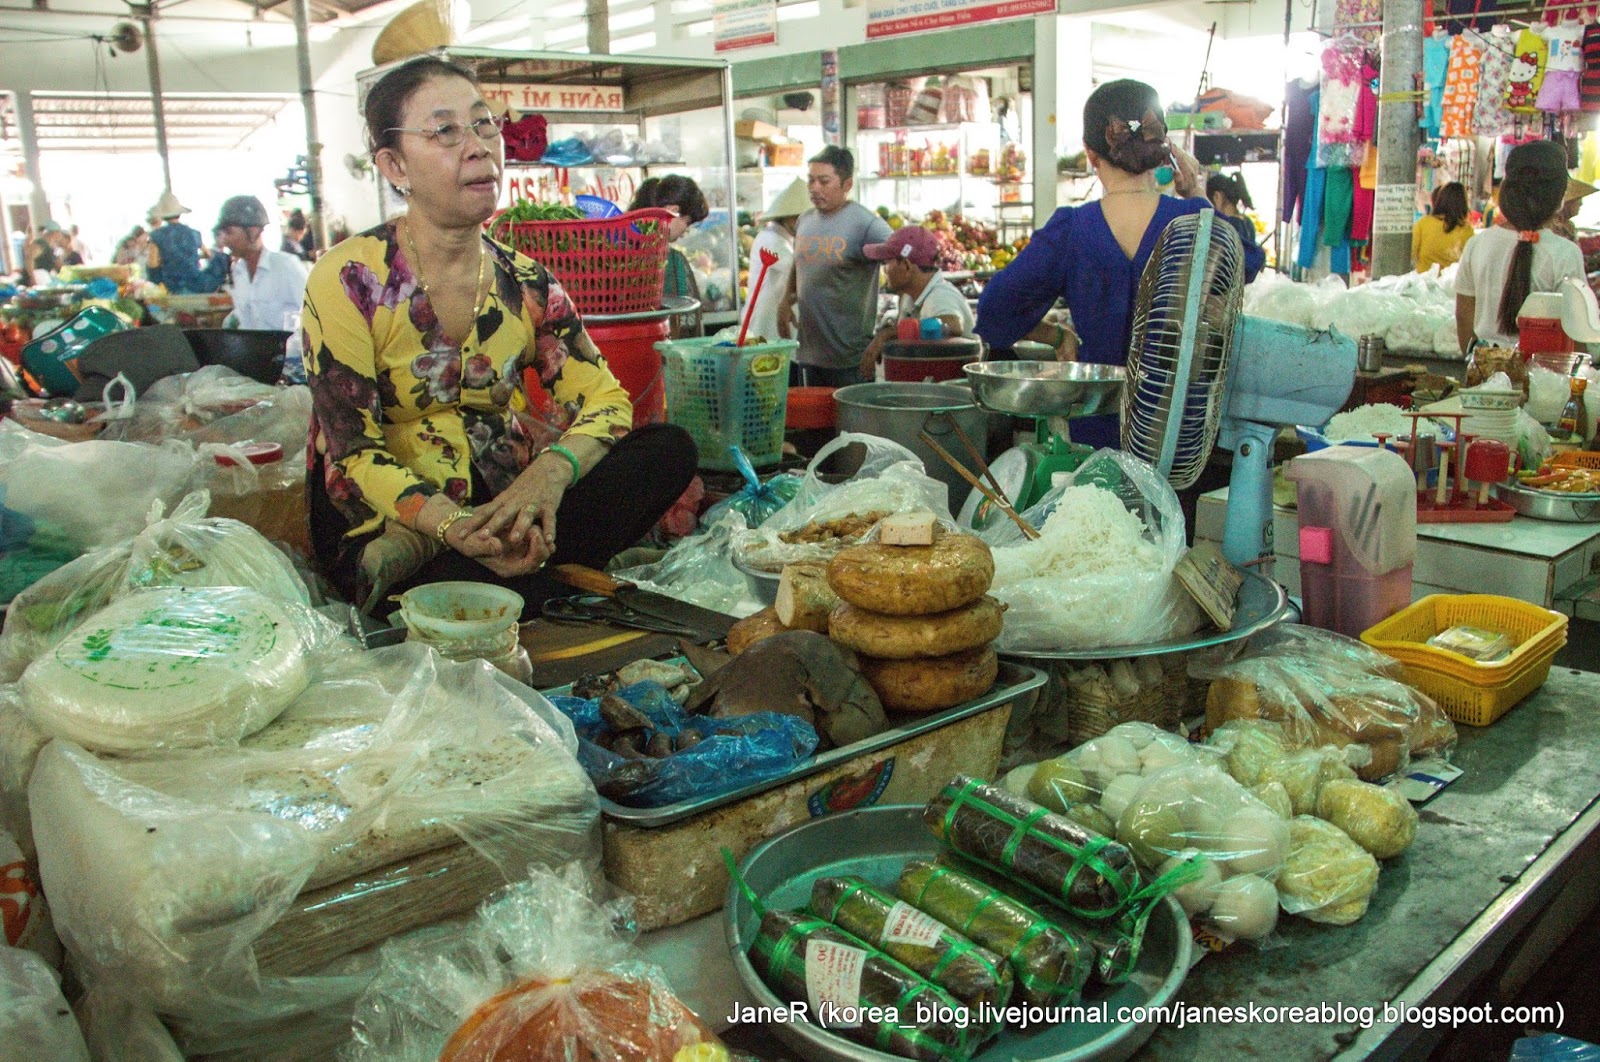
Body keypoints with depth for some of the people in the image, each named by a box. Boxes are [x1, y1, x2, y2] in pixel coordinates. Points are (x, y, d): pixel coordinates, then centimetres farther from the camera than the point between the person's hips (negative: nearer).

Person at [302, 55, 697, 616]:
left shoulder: (525, 284, 4)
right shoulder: (348, 280, -10)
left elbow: (605, 398, 0)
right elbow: (353, 455, -13)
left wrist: (551, 470, -24)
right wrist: (453, 526, -33)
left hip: (500, 502, 7)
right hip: (383, 522, -7)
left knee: (669, 448, -18)